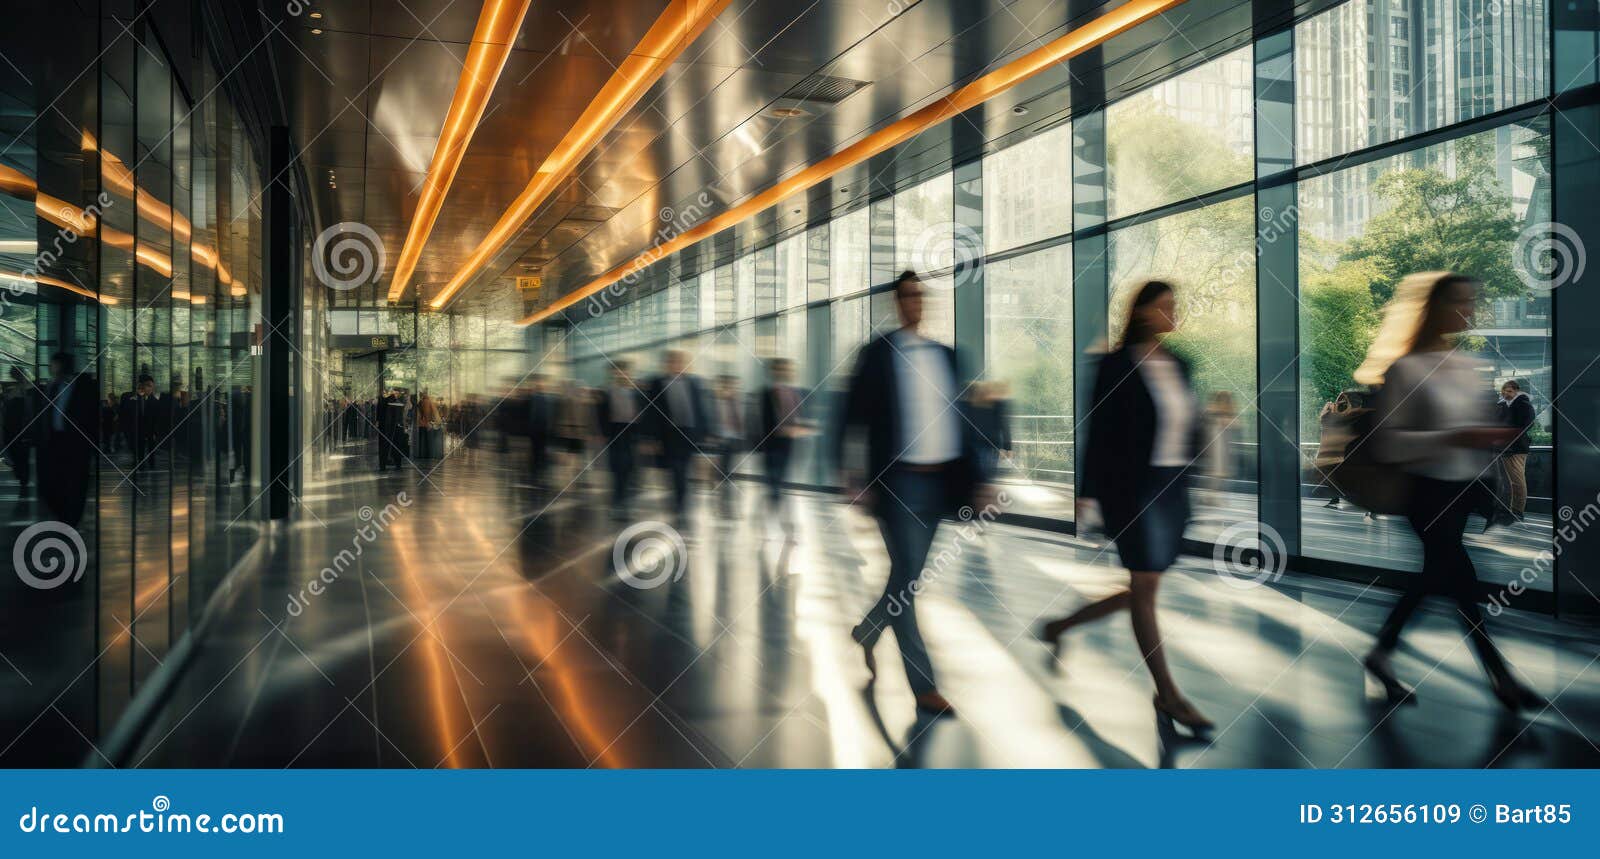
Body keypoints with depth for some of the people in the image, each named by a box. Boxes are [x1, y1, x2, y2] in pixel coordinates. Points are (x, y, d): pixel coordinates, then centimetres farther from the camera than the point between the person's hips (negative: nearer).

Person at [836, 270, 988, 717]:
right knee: (908, 579, -4)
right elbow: (852, 418, -5)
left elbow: (960, 420, 13)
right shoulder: (877, 354, -3)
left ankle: (866, 632, 40)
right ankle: (924, 686, 4)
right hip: (899, 482, -5)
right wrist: (851, 478, -14)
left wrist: (974, 478, 9)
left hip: (942, 481, 5)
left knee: (908, 576, 14)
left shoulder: (947, 354, 10)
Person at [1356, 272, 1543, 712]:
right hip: (1429, 492, -8)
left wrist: (1499, 437, 0)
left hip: (1466, 490, 8)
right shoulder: (1405, 369, -14)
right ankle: (1502, 679, 16)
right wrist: (1455, 439, -27)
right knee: (1462, 581, 1)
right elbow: (1388, 443, -19)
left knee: (1436, 574, 14)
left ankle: (1382, 654, 29)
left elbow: (1478, 428, 19)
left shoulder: (1468, 366, 10)